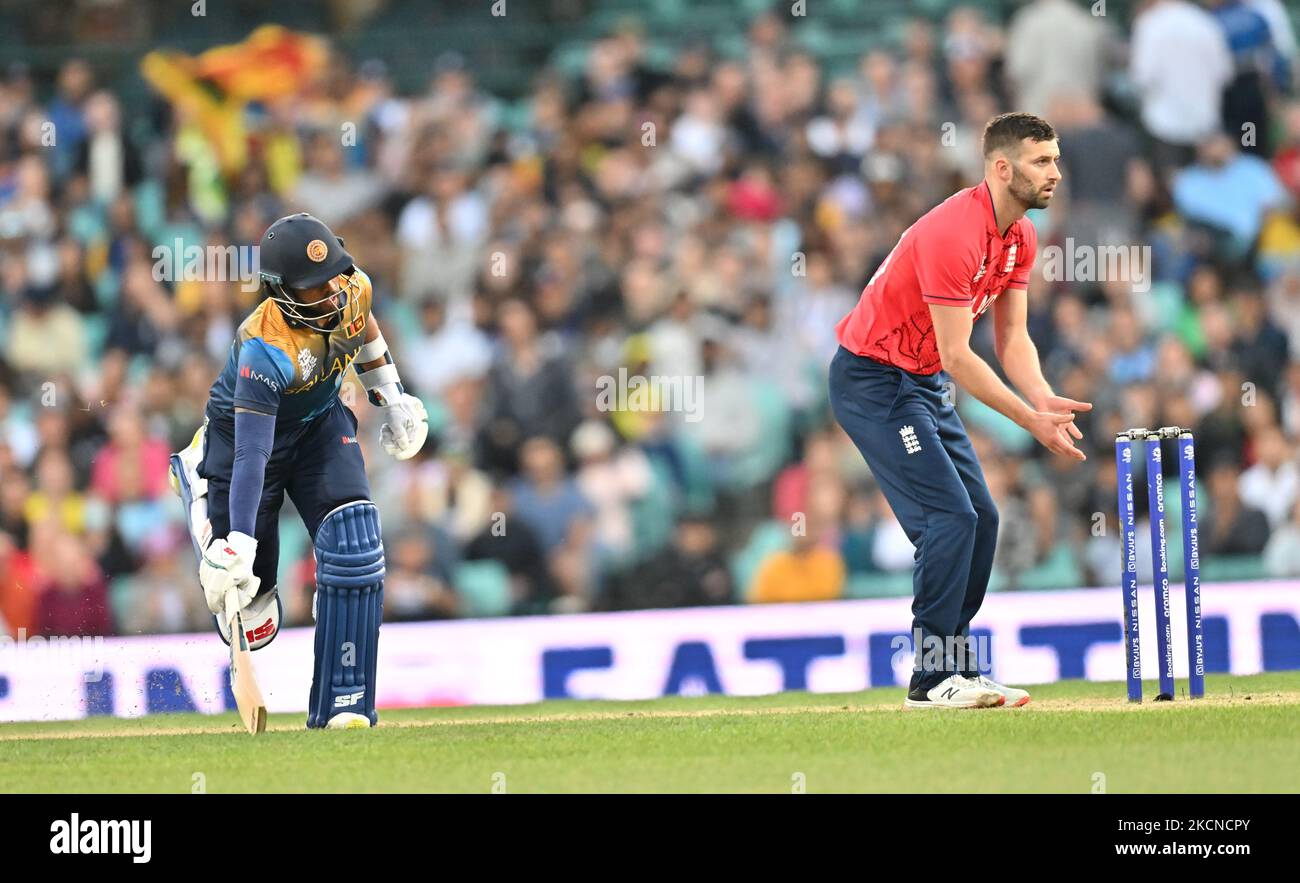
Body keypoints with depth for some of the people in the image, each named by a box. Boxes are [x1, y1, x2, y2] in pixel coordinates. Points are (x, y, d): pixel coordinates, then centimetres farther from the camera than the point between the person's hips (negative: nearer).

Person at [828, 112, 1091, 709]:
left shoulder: (1020, 237, 2)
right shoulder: (952, 233, -27)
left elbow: (1012, 338, 5)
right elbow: (957, 357, -27)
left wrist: (1045, 400, -14)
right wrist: (1031, 421, -27)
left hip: (924, 385, 10)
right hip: (872, 382, -10)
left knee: (980, 519, 7)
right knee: (950, 516, -17)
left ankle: (956, 670, 13)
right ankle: (933, 678, -14)